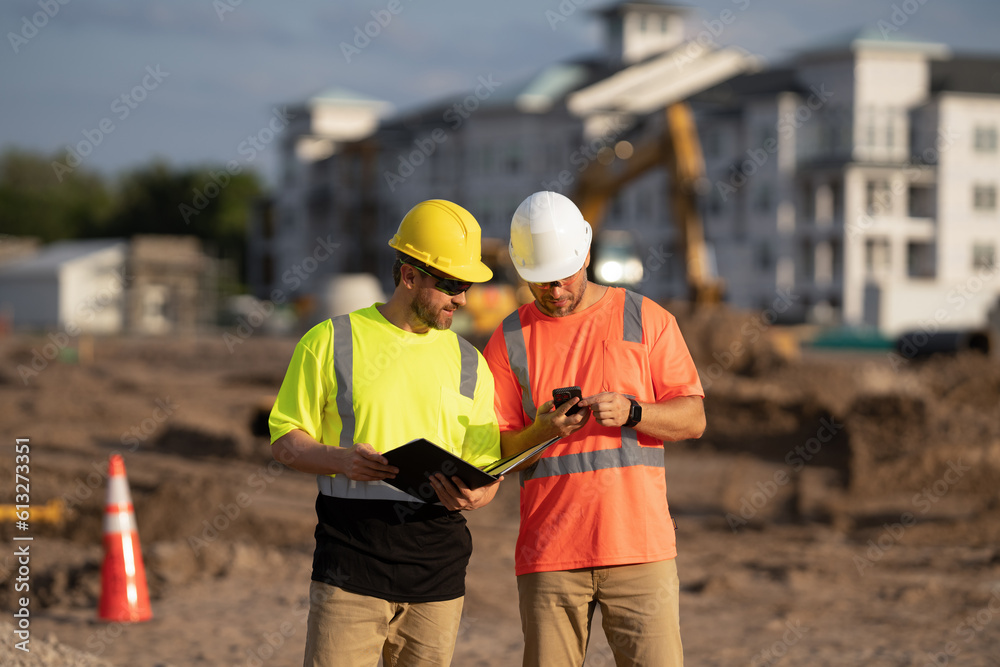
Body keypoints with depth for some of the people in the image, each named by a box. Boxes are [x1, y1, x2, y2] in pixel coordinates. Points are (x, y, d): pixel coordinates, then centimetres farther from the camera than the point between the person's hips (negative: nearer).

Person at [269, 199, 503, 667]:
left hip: (438, 571, 3)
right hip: (351, 562, -3)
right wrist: (341, 459, -18)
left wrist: (470, 496, -10)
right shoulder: (331, 342, 4)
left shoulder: (468, 364, 14)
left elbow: (486, 467, 15)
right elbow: (285, 440, 3)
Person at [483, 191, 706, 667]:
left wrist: (632, 413, -14)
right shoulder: (509, 341, 8)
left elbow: (693, 418, 4)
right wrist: (540, 431, -16)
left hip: (639, 546, -1)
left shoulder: (644, 319, 6)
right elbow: (493, 451, 5)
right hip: (548, 554, 1)